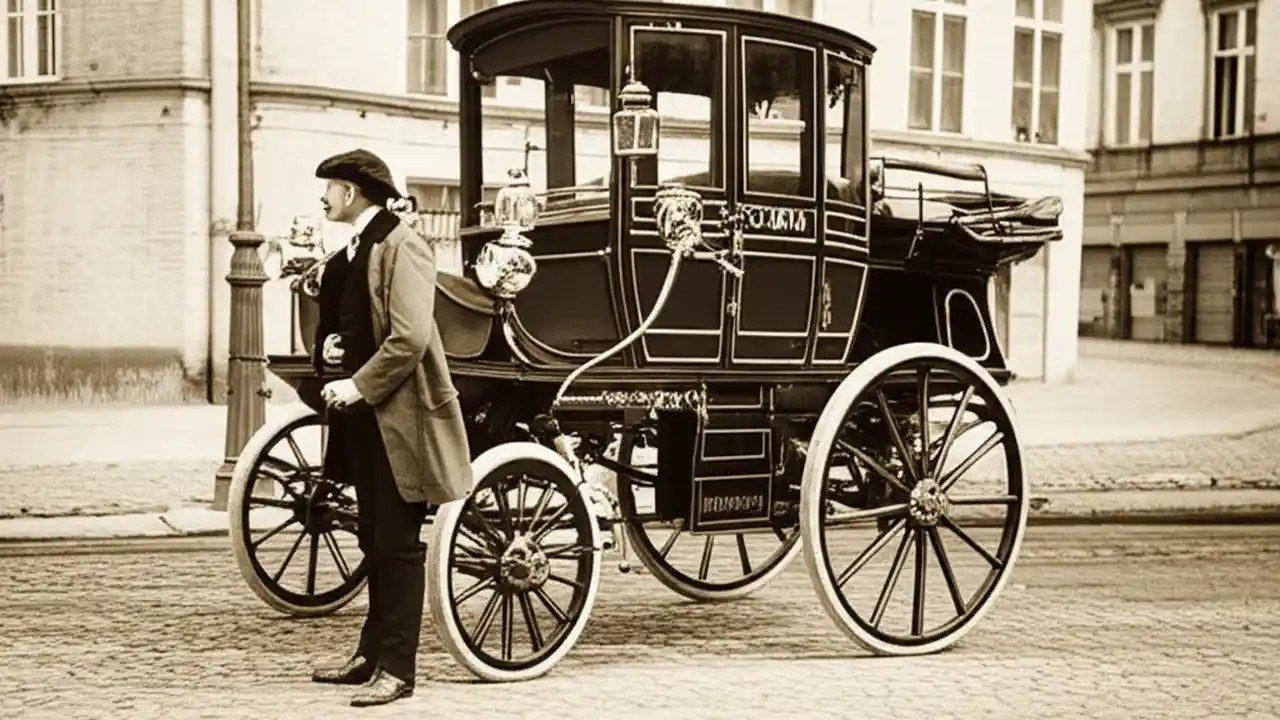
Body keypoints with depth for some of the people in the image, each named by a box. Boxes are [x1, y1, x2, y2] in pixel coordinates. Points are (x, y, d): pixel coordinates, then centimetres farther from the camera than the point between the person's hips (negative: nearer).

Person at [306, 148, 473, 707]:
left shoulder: (401, 247, -15)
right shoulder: (353, 250, 14)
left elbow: (410, 339, -23)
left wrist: (359, 386, -20)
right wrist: (330, 345, 7)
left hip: (398, 415, -9)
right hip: (364, 416, 9)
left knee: (398, 545, -3)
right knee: (374, 541, 16)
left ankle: (397, 668, 4)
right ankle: (372, 653, 26)